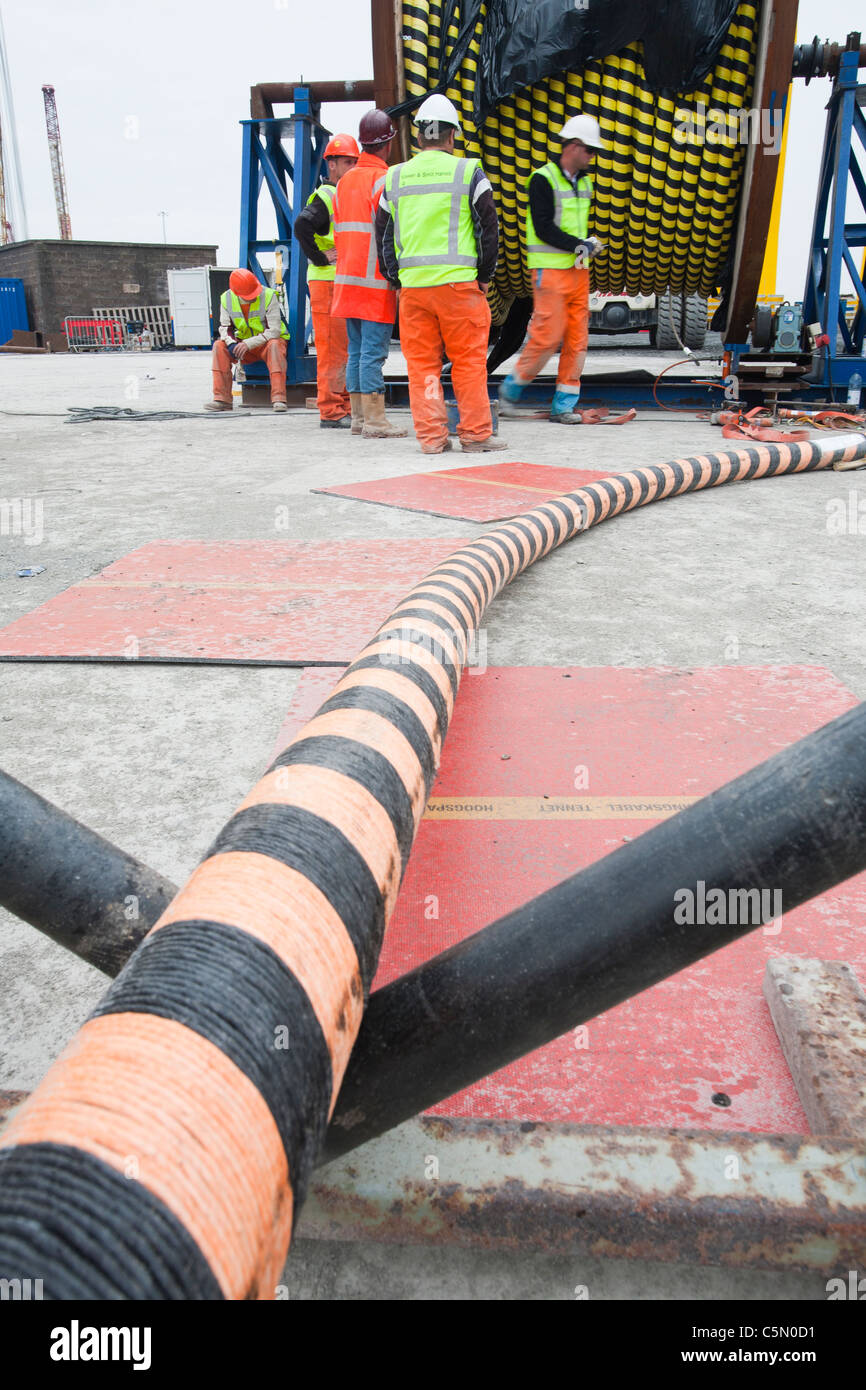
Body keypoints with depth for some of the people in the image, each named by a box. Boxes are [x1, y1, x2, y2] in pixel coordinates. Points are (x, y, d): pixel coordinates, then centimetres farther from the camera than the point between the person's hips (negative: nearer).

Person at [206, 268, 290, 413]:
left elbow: (274, 331, -23)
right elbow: (225, 327, -1)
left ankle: (279, 399, -41)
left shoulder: (268, 295, -19)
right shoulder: (226, 298, -6)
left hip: (267, 342, -4)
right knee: (219, 346, -20)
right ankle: (222, 399, -21)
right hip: (244, 345, 4)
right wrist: (231, 343, -25)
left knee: (275, 345, -37)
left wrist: (248, 344, -32)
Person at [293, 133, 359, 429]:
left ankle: (346, 409, 17)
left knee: (350, 349, 11)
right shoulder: (324, 197, -9)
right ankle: (331, 412, -7)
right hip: (327, 283, -9)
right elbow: (302, 225, -26)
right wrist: (320, 258, -20)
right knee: (332, 350, -9)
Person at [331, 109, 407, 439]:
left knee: (356, 350, 10)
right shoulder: (384, 180, -8)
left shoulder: (343, 181, 15)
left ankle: (358, 417, 13)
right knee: (373, 352, -8)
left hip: (347, 278, 7)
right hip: (375, 281, -7)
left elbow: (339, 232, 18)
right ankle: (374, 420, -8)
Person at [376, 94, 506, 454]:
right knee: (469, 360, 3)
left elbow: (383, 234, 14)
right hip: (458, 282, -3)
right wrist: (485, 276, 9)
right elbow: (488, 226, 1)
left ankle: (431, 436, 7)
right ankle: (475, 434, 5)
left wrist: (395, 279, 19)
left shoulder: (395, 178, 12)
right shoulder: (468, 172, 2)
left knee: (421, 362, 7)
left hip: (412, 285, 3)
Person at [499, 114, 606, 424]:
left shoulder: (584, 182, 18)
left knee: (577, 339, 2)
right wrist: (578, 245, -15)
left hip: (578, 270, 8)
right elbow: (544, 228, -14)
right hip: (550, 269, -7)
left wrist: (588, 243, 8)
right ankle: (511, 388, 8)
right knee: (547, 337, -11)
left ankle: (563, 405, 7)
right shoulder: (543, 179, -6)